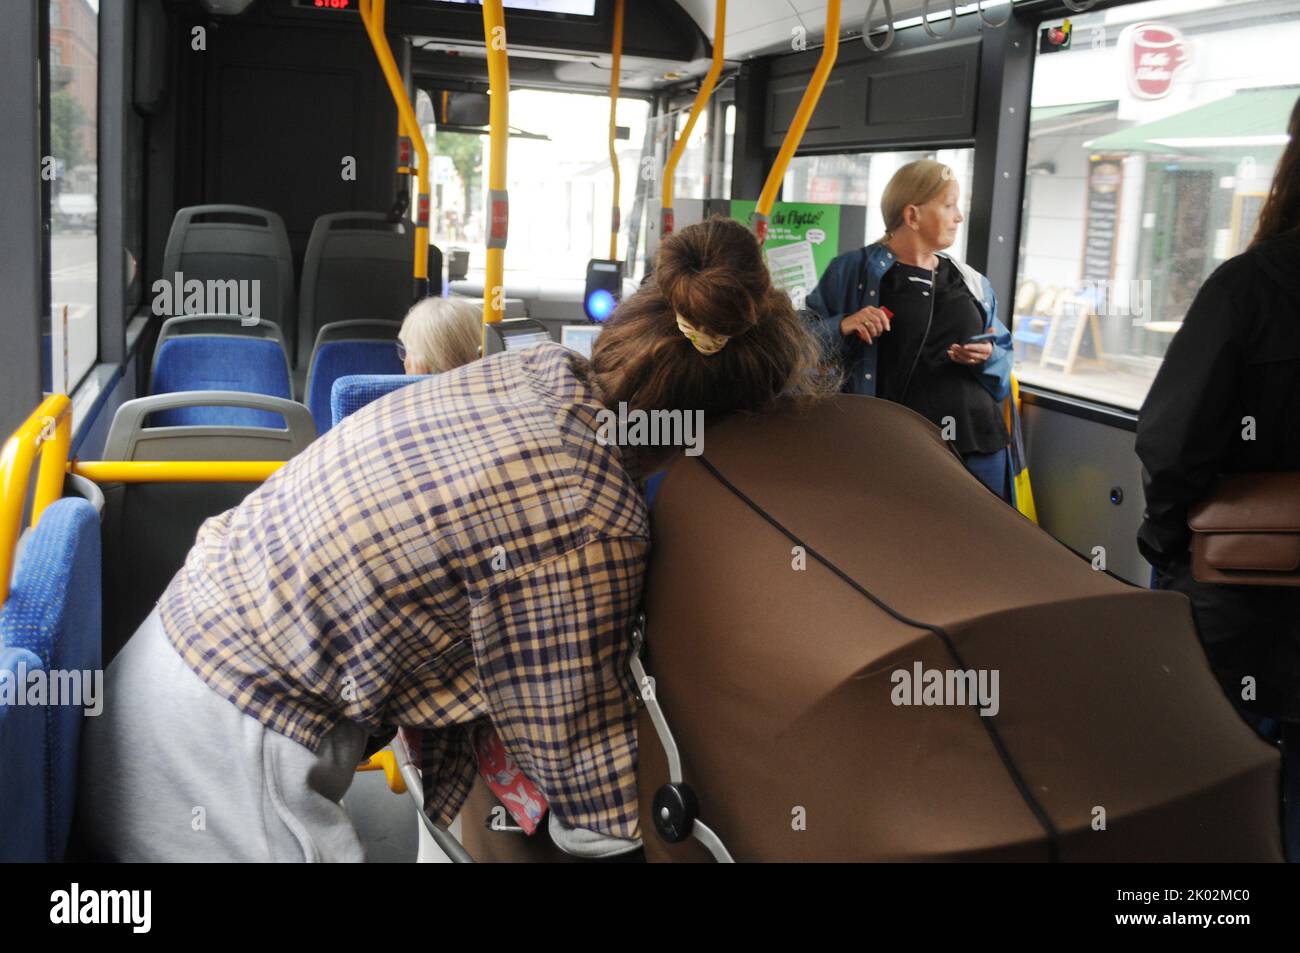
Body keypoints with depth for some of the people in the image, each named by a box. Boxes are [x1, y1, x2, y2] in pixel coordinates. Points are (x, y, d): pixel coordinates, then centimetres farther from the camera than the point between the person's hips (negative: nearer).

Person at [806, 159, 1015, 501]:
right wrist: (841, 328, -18)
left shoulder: (973, 283, 15)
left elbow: (1003, 352, 20)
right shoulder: (853, 271, 1)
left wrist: (988, 356, -1)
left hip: (976, 444, 5)